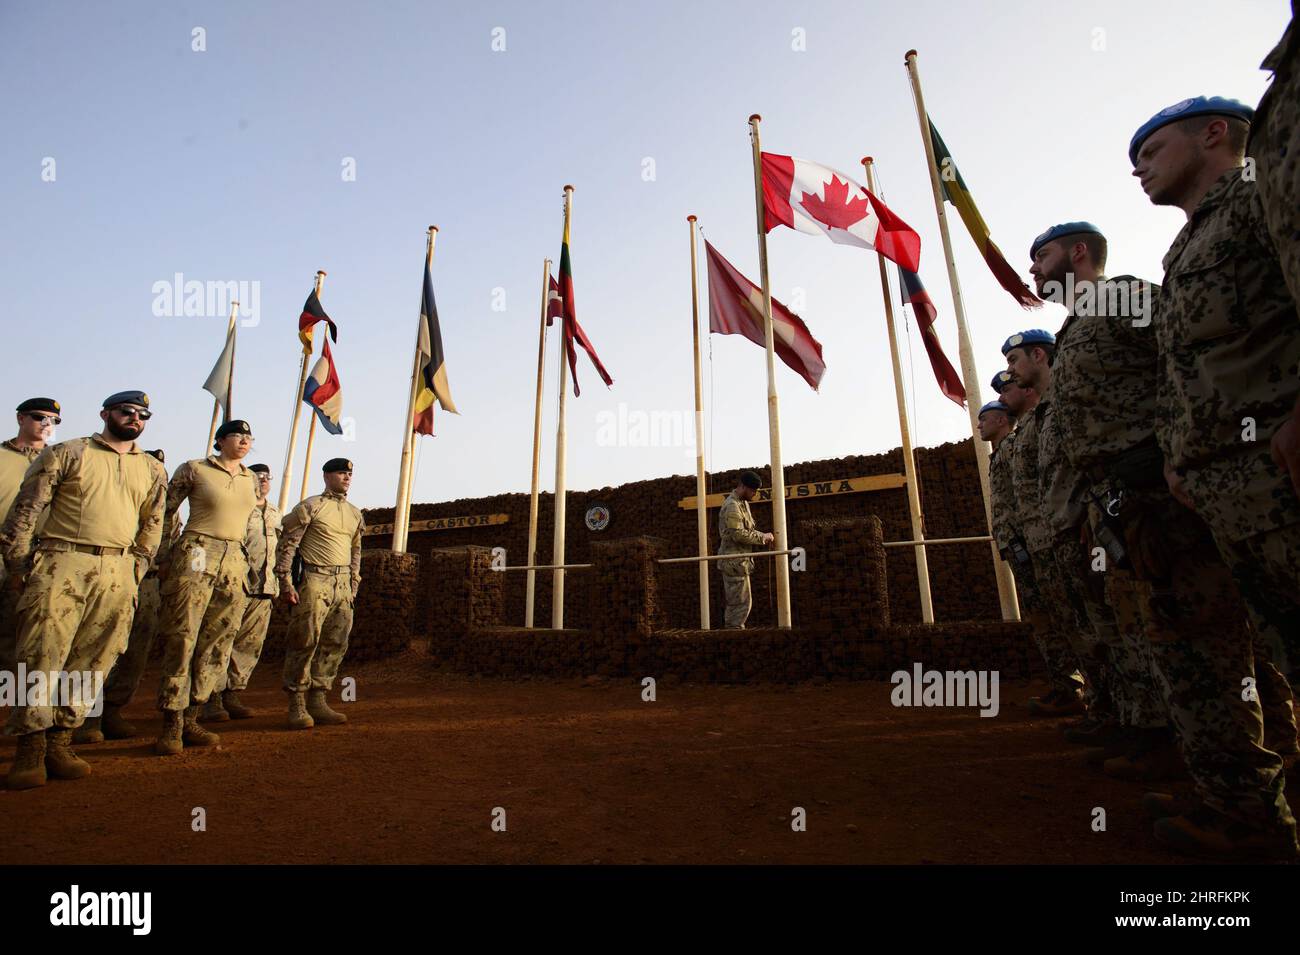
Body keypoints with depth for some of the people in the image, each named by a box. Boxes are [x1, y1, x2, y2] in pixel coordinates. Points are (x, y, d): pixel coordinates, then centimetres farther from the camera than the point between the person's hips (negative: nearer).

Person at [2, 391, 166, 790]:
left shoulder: (153, 470, 16)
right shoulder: (67, 453, 5)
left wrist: (136, 570, 12)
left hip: (118, 574, 3)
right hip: (63, 563, -3)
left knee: (93, 661, 3)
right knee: (43, 654, -6)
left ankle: (59, 740, 12)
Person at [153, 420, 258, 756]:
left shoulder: (250, 479, 14)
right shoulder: (193, 469, 0)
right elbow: (164, 513, 2)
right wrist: (164, 558, -1)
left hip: (235, 564, 5)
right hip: (195, 558, -5)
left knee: (217, 644, 5)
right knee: (182, 640, -4)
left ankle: (190, 720, 15)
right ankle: (171, 726, 4)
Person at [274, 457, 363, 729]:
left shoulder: (355, 514, 16)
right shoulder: (310, 507, -2)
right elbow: (286, 544, -5)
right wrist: (285, 583, -11)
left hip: (343, 584, 6)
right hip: (314, 581, -6)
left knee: (335, 645, 6)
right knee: (305, 642, -4)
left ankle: (318, 702, 15)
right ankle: (297, 706, 6)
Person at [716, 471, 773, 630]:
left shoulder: (743, 503, 16)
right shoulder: (732, 506, -17)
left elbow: (749, 529, 21)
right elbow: (738, 534, -23)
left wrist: (763, 536, 3)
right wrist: (762, 537, -14)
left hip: (740, 560, 10)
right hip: (735, 562, -10)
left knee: (735, 602, 15)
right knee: (741, 602, -7)